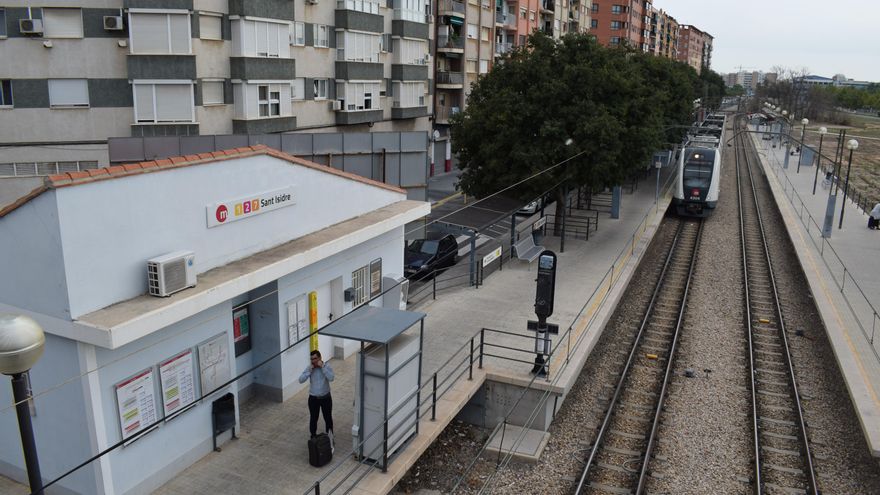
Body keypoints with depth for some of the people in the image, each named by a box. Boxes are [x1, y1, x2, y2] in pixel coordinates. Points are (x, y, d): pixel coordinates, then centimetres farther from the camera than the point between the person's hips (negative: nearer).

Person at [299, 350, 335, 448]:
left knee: (328, 418, 12)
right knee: (313, 419, 13)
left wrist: (322, 367, -29)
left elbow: (331, 378, -29)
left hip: (326, 398, -1)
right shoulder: (309, 368, -8)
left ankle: (330, 438, 31)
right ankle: (313, 438, 33)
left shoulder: (327, 366, -13)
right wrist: (309, 370, -24)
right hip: (313, 398, 1)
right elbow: (301, 380, -17)